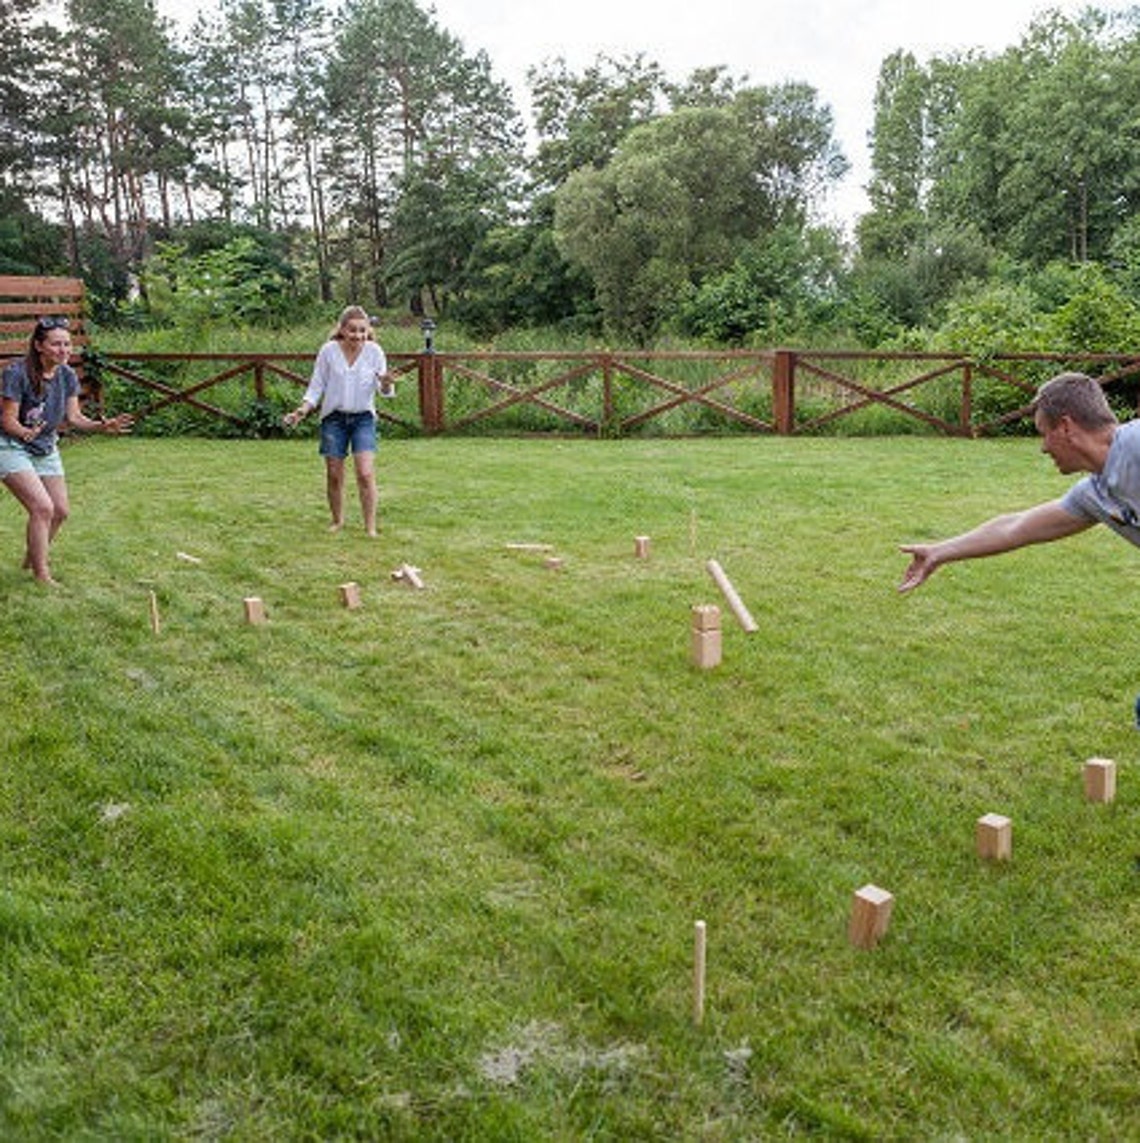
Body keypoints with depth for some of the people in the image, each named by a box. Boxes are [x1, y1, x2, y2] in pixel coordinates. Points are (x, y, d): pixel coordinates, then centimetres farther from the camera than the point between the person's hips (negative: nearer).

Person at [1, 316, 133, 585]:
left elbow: (73, 417, -2)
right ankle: (42, 577, -7)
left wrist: (102, 426, -19)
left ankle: (32, 559, 32)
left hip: (46, 448, 7)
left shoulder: (67, 376, -4)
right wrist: (26, 433, -42)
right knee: (42, 507, -18)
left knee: (60, 510, 7)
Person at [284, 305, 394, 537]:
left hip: (363, 418, -1)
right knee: (334, 475, 6)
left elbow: (385, 391, -4)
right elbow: (317, 386, 2)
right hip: (334, 417, 1)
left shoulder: (374, 352, -8)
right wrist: (303, 410, -12)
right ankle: (338, 520, 26)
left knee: (366, 474, -12)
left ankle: (370, 527, -1)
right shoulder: (329, 351, -9)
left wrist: (386, 384, -27)